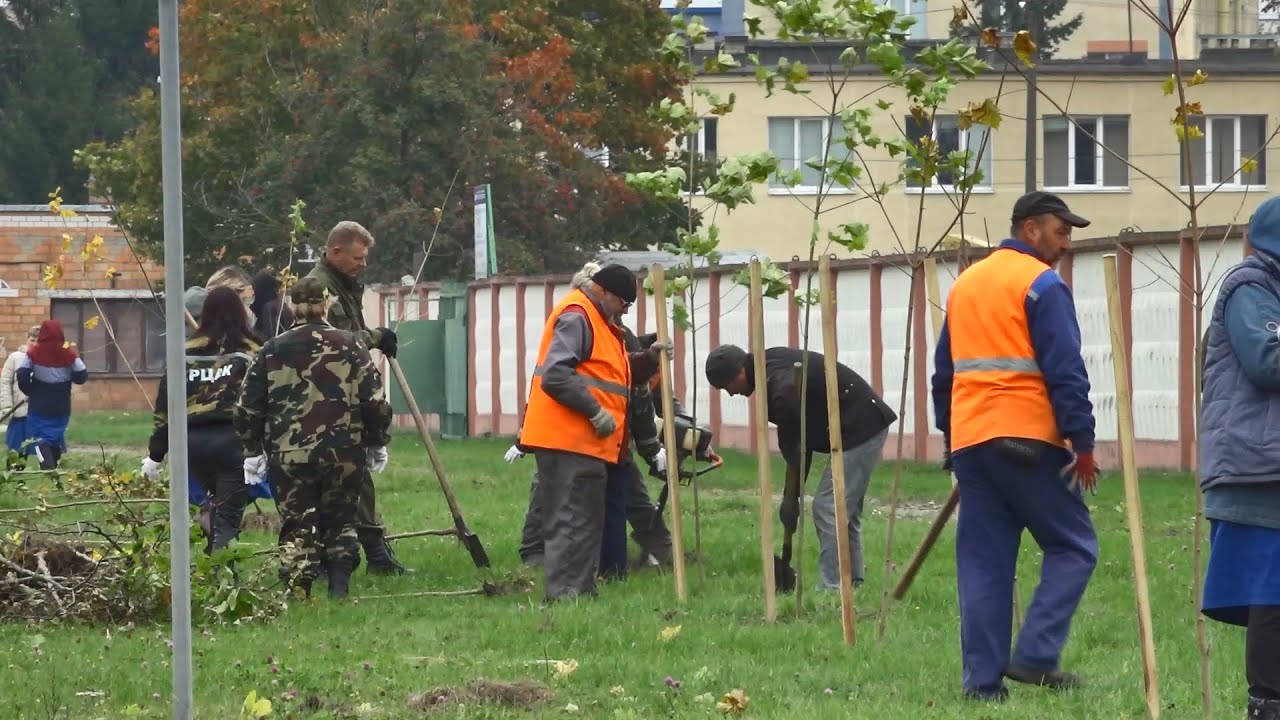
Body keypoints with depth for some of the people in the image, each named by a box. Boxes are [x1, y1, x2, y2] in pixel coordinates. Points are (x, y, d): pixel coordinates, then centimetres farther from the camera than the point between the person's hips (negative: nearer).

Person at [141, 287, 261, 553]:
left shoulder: (186, 353, 11)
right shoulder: (249, 352, 2)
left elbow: (165, 404, 11)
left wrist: (155, 454, 16)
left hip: (191, 441, 3)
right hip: (232, 440, -3)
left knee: (216, 500, 26)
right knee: (228, 514, -1)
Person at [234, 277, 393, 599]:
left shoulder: (272, 351, 2)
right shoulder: (349, 346, 0)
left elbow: (248, 409, 4)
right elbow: (375, 402, 0)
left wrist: (253, 451, 14)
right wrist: (378, 444, 13)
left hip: (288, 455, -1)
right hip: (344, 454, 1)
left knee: (297, 527, 5)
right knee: (340, 521, 17)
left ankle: (299, 593, -5)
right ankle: (340, 584, 4)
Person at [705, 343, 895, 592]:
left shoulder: (782, 387, -24)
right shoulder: (769, 362, 8)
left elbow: (796, 449, -18)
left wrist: (790, 499, -7)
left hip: (860, 430, -11)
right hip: (866, 427, 11)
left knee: (828, 508, -10)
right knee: (846, 509, 15)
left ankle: (832, 588, -10)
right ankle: (852, 583, 19)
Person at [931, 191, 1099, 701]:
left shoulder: (965, 285, 18)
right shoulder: (1041, 284, -6)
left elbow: (945, 371, 23)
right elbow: (1065, 371, -12)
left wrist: (949, 435, 28)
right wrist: (1082, 443, -11)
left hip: (968, 442, 7)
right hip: (1027, 442, -7)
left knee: (983, 563, 8)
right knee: (1073, 547, 2)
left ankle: (982, 678, 3)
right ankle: (1035, 655, -10)